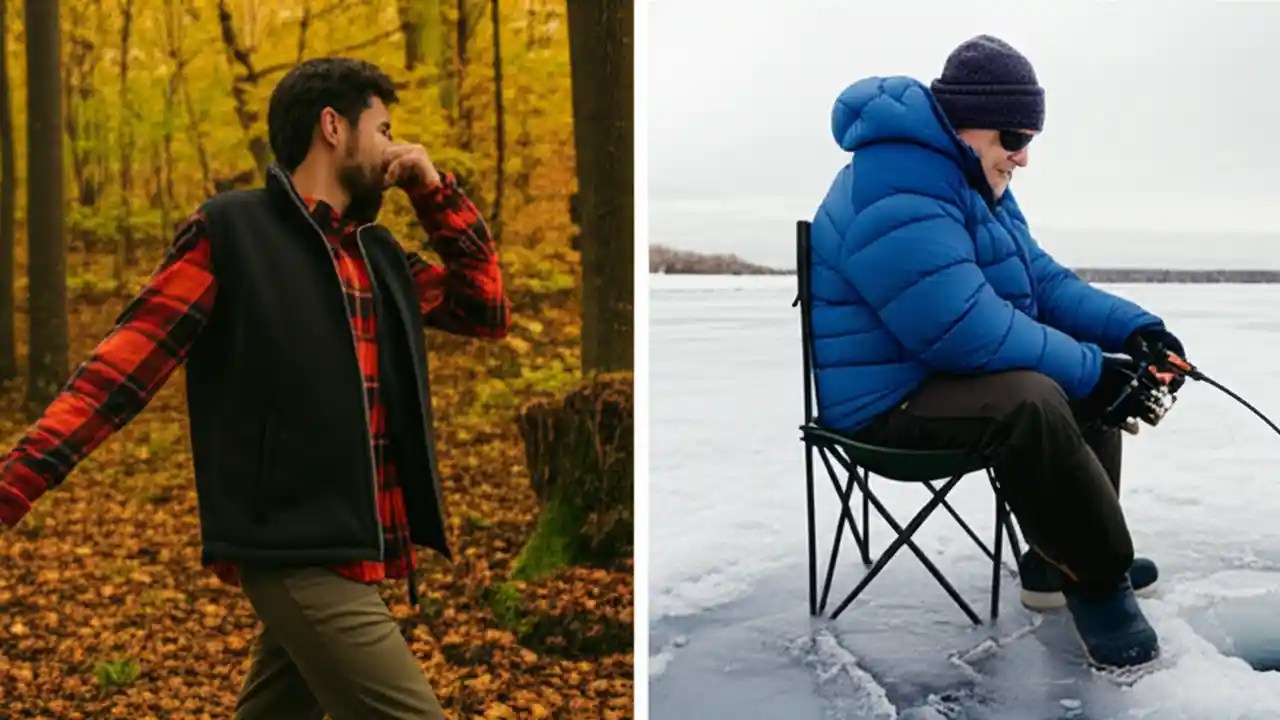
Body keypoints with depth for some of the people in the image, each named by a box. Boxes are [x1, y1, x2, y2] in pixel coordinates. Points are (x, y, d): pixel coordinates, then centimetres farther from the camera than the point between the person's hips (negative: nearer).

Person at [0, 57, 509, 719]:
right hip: (300, 554, -7)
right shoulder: (230, 229, -5)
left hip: (350, 552, 8)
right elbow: (125, 362, -8)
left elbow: (487, 310, 18)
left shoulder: (380, 256, 15)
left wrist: (435, 190, 10)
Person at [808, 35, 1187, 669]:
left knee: (1090, 387, 12)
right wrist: (1092, 371, -25)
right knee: (1029, 401, -34)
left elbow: (1042, 281, 13)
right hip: (888, 400, -11)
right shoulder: (895, 187, -23)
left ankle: (1061, 562, 14)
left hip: (959, 375, 11)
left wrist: (1132, 328, -4)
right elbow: (964, 329, -31)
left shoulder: (978, 182, 13)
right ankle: (1097, 583, -18)